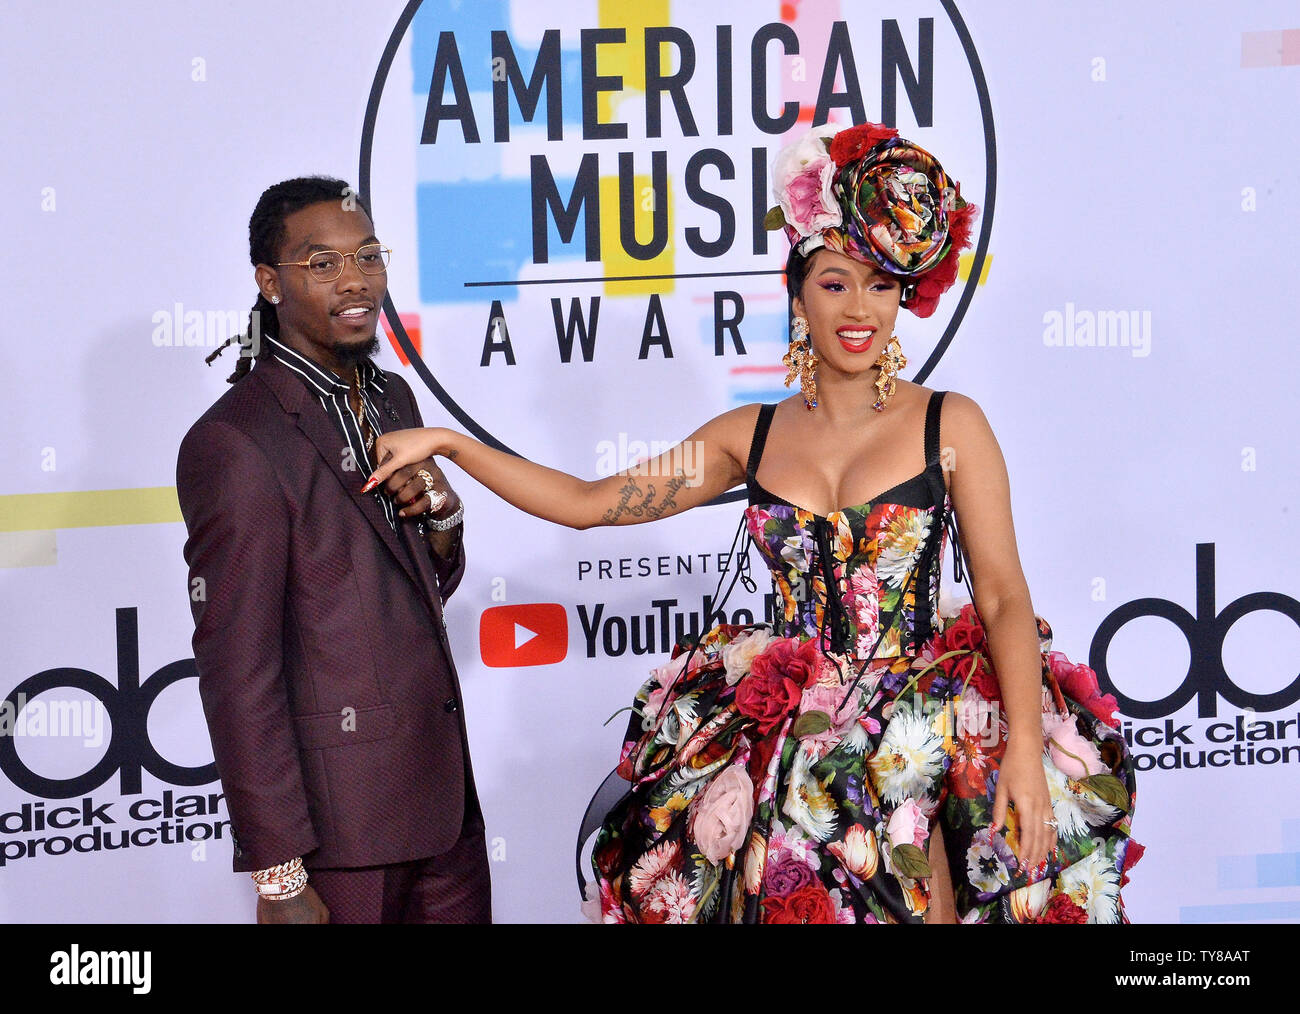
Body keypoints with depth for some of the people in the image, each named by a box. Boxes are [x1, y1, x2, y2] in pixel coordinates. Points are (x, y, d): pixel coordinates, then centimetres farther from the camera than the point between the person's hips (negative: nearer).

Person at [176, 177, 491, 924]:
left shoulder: (392, 398, 9)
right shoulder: (234, 446, -16)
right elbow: (237, 672, -17)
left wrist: (440, 514, -4)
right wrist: (280, 876, -17)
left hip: (443, 787, 7)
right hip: (339, 820, -7)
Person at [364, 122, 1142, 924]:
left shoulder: (951, 426, -1)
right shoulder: (752, 437, 7)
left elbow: (1005, 596, -5)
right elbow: (586, 502, 10)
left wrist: (1026, 748, -17)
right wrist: (447, 443, 5)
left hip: (922, 747, -2)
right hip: (785, 751, 3)